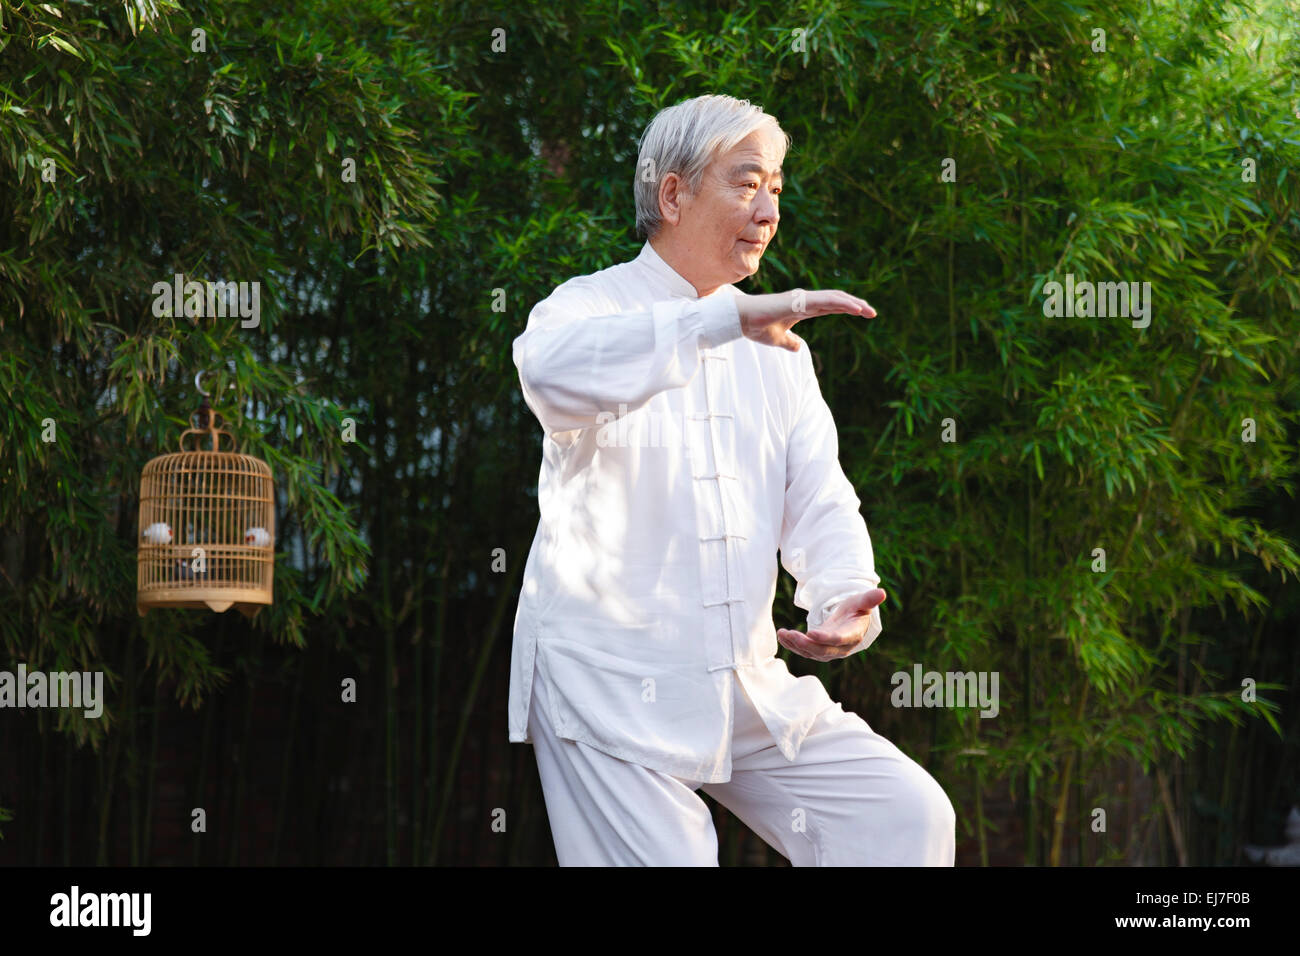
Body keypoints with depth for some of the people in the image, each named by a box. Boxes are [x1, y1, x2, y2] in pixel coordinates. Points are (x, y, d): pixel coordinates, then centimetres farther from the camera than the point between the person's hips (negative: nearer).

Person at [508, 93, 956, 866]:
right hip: (610, 693, -6)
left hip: (751, 686, 6)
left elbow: (818, 499, 7)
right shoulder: (591, 306, -6)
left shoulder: (776, 346, 14)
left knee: (909, 816, -4)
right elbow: (552, 372, -32)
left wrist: (846, 603, -15)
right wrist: (727, 319, -40)